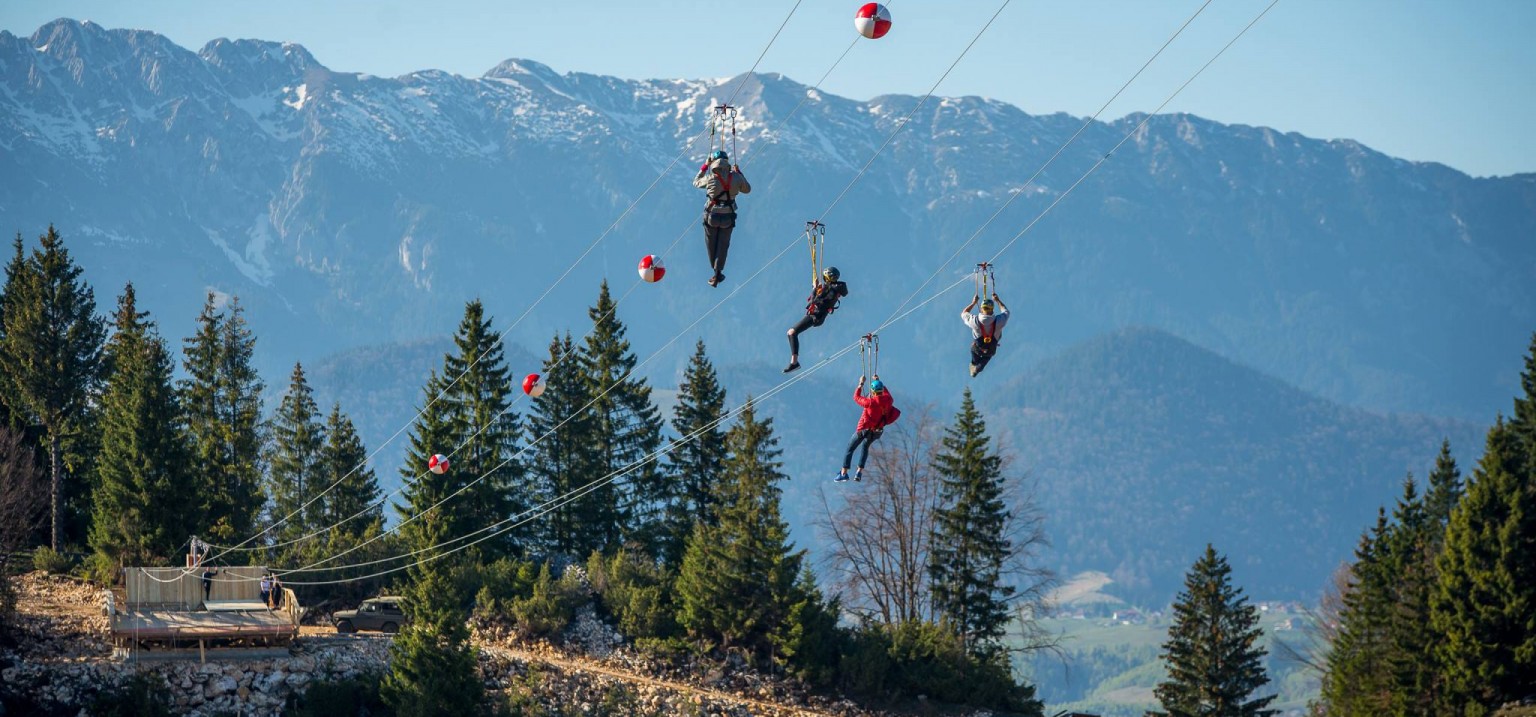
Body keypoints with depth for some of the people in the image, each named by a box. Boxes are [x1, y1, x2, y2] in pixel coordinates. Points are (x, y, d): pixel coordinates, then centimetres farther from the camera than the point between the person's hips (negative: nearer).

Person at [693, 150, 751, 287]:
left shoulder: (710, 178, -16)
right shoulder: (735, 177, -12)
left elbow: (696, 183, 5)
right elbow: (747, 189, 7)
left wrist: (705, 166, 14)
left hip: (711, 216, -1)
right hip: (728, 218, 1)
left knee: (711, 244, 19)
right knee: (723, 245, 13)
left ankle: (716, 271, 30)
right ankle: (718, 272, 5)